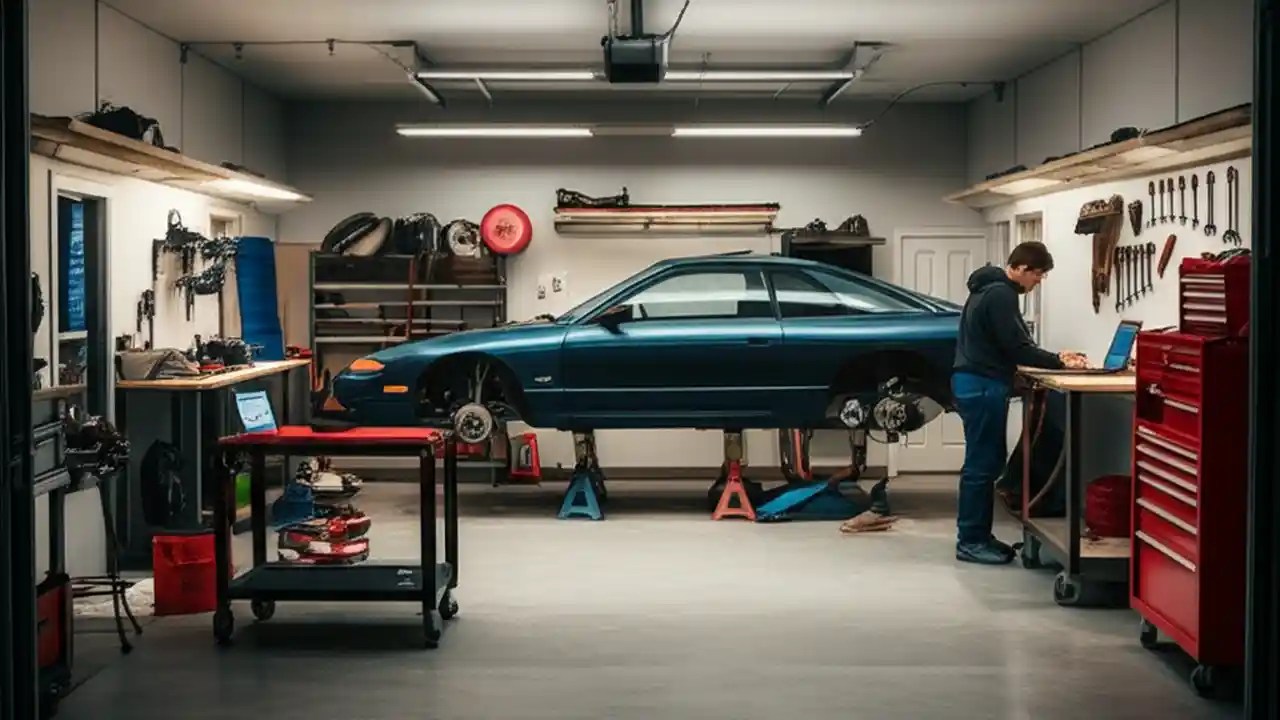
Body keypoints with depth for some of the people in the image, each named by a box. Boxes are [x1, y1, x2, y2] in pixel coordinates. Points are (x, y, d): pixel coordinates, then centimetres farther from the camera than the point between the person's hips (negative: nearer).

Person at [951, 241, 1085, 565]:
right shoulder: (1001, 294, -15)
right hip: (982, 386, -11)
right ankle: (970, 542, -3)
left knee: (987, 462, 13)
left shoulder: (992, 289, 18)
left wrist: (1054, 358, 14)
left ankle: (978, 536, 17)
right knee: (981, 464, -7)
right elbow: (1016, 347, -17)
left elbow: (1008, 346, 22)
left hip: (977, 382, 11)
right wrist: (1059, 361, -7)